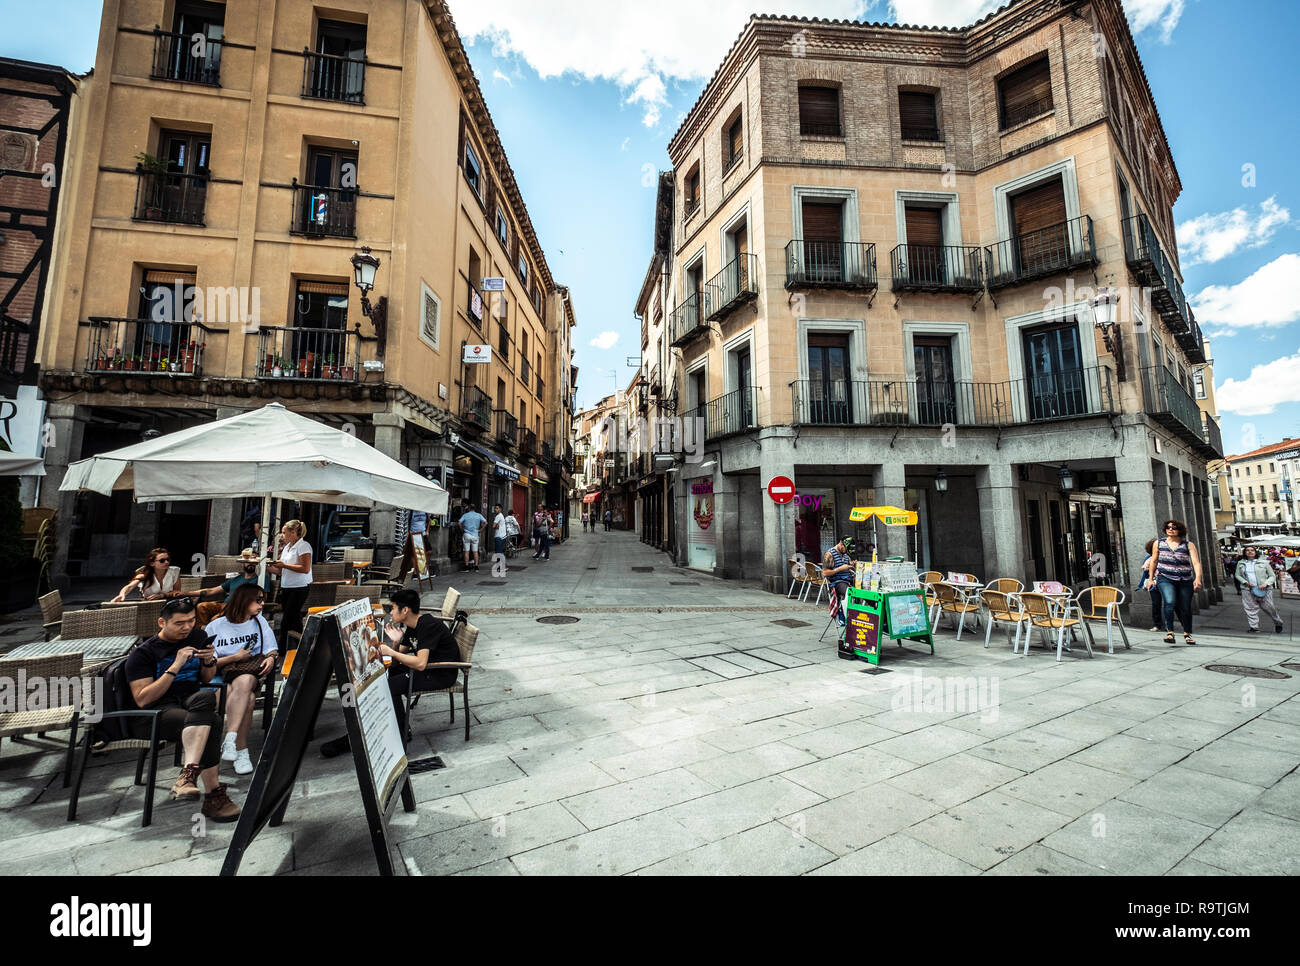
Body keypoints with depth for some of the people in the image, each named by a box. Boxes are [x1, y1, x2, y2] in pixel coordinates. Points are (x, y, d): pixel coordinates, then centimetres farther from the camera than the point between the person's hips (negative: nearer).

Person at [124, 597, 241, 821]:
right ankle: (214, 795, -37)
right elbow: (142, 700, -11)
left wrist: (209, 662, -1)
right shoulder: (142, 653, -2)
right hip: (154, 713, -4)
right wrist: (175, 667, -20)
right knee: (211, 722, -36)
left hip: (190, 701, 4)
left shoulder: (198, 637, 14)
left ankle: (188, 775, -44)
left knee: (206, 697, -36)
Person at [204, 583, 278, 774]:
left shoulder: (260, 621, 15)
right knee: (247, 698, -33)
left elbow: (272, 650, 12)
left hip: (253, 671, 1)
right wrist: (235, 657, -11)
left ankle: (230, 740, -39)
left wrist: (271, 658, -9)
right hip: (224, 674, -1)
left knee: (244, 682, -36)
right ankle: (241, 751, -30)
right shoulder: (215, 626, 6)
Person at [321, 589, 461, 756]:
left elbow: (420, 663, -29)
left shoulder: (428, 625, -21)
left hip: (442, 674, -10)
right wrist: (395, 642, -9)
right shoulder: (412, 627, 9)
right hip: (426, 667, 10)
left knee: (389, 686, -19)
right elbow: (396, 662, 10)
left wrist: (390, 652, -19)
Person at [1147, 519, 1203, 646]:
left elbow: (1196, 563, -7)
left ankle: (1187, 634, 28)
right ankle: (1169, 632, -20)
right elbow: (1154, 561, 15)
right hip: (1165, 579, -1)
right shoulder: (1159, 543, 6)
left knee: (1185, 608, 8)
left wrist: (1198, 578, -22)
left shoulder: (1188, 545, 3)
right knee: (1170, 602, -22)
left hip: (1185, 581, 1)